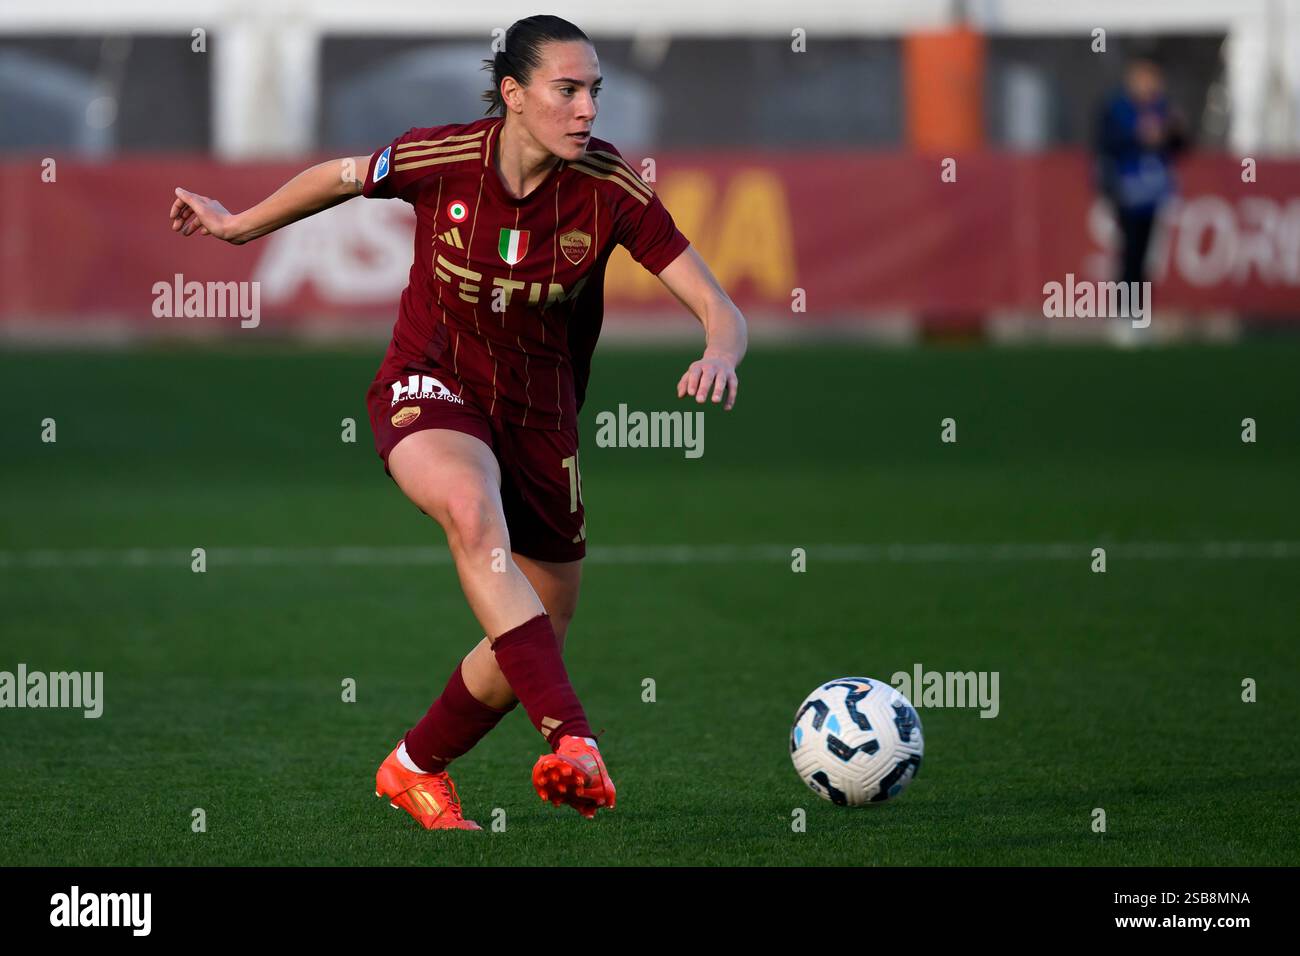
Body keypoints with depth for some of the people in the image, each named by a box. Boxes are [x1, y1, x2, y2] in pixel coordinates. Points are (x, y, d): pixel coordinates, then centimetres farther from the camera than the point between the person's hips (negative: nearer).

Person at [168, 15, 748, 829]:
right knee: (473, 508, -37)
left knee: (537, 642, 7)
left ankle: (416, 768, 35)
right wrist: (239, 226, 20)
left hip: (539, 413, 3)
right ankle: (572, 742, -47)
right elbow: (340, 178, 6)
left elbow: (721, 311, -17)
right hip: (430, 388, -3)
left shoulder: (610, 188, -16)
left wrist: (720, 355, -40)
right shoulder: (441, 159, -16)